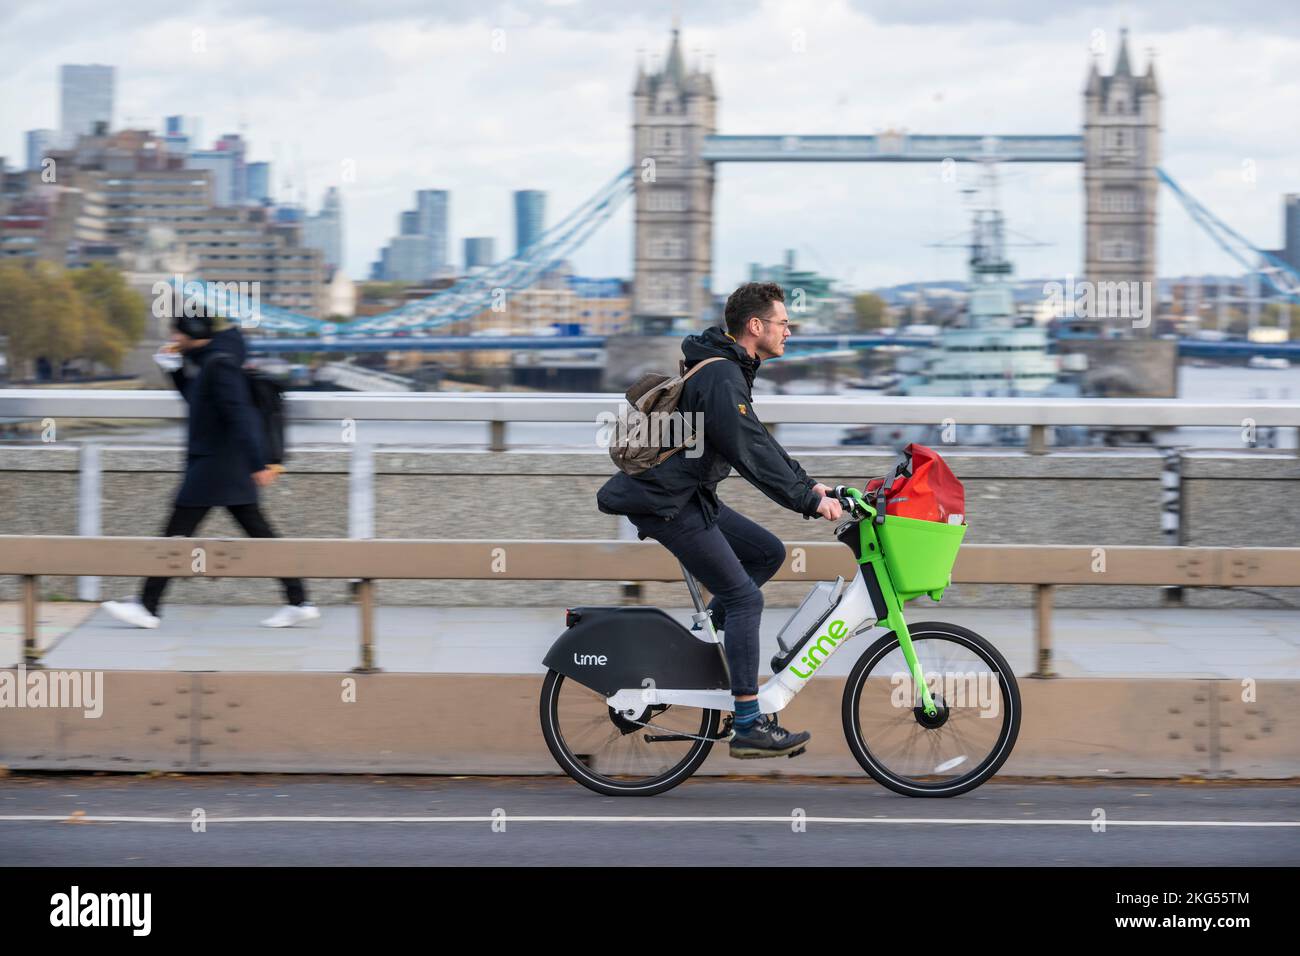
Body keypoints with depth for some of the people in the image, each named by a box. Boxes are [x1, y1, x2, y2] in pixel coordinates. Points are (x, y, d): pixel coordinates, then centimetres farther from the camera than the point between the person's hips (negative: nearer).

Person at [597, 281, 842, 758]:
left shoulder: (728, 369, 13)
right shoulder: (721, 378, -20)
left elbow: (760, 441, 19)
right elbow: (752, 454, -27)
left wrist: (808, 485, 12)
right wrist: (809, 501, -25)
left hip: (687, 494, 10)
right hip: (665, 503, -10)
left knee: (768, 552, 11)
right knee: (743, 596, -10)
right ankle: (749, 727, -8)